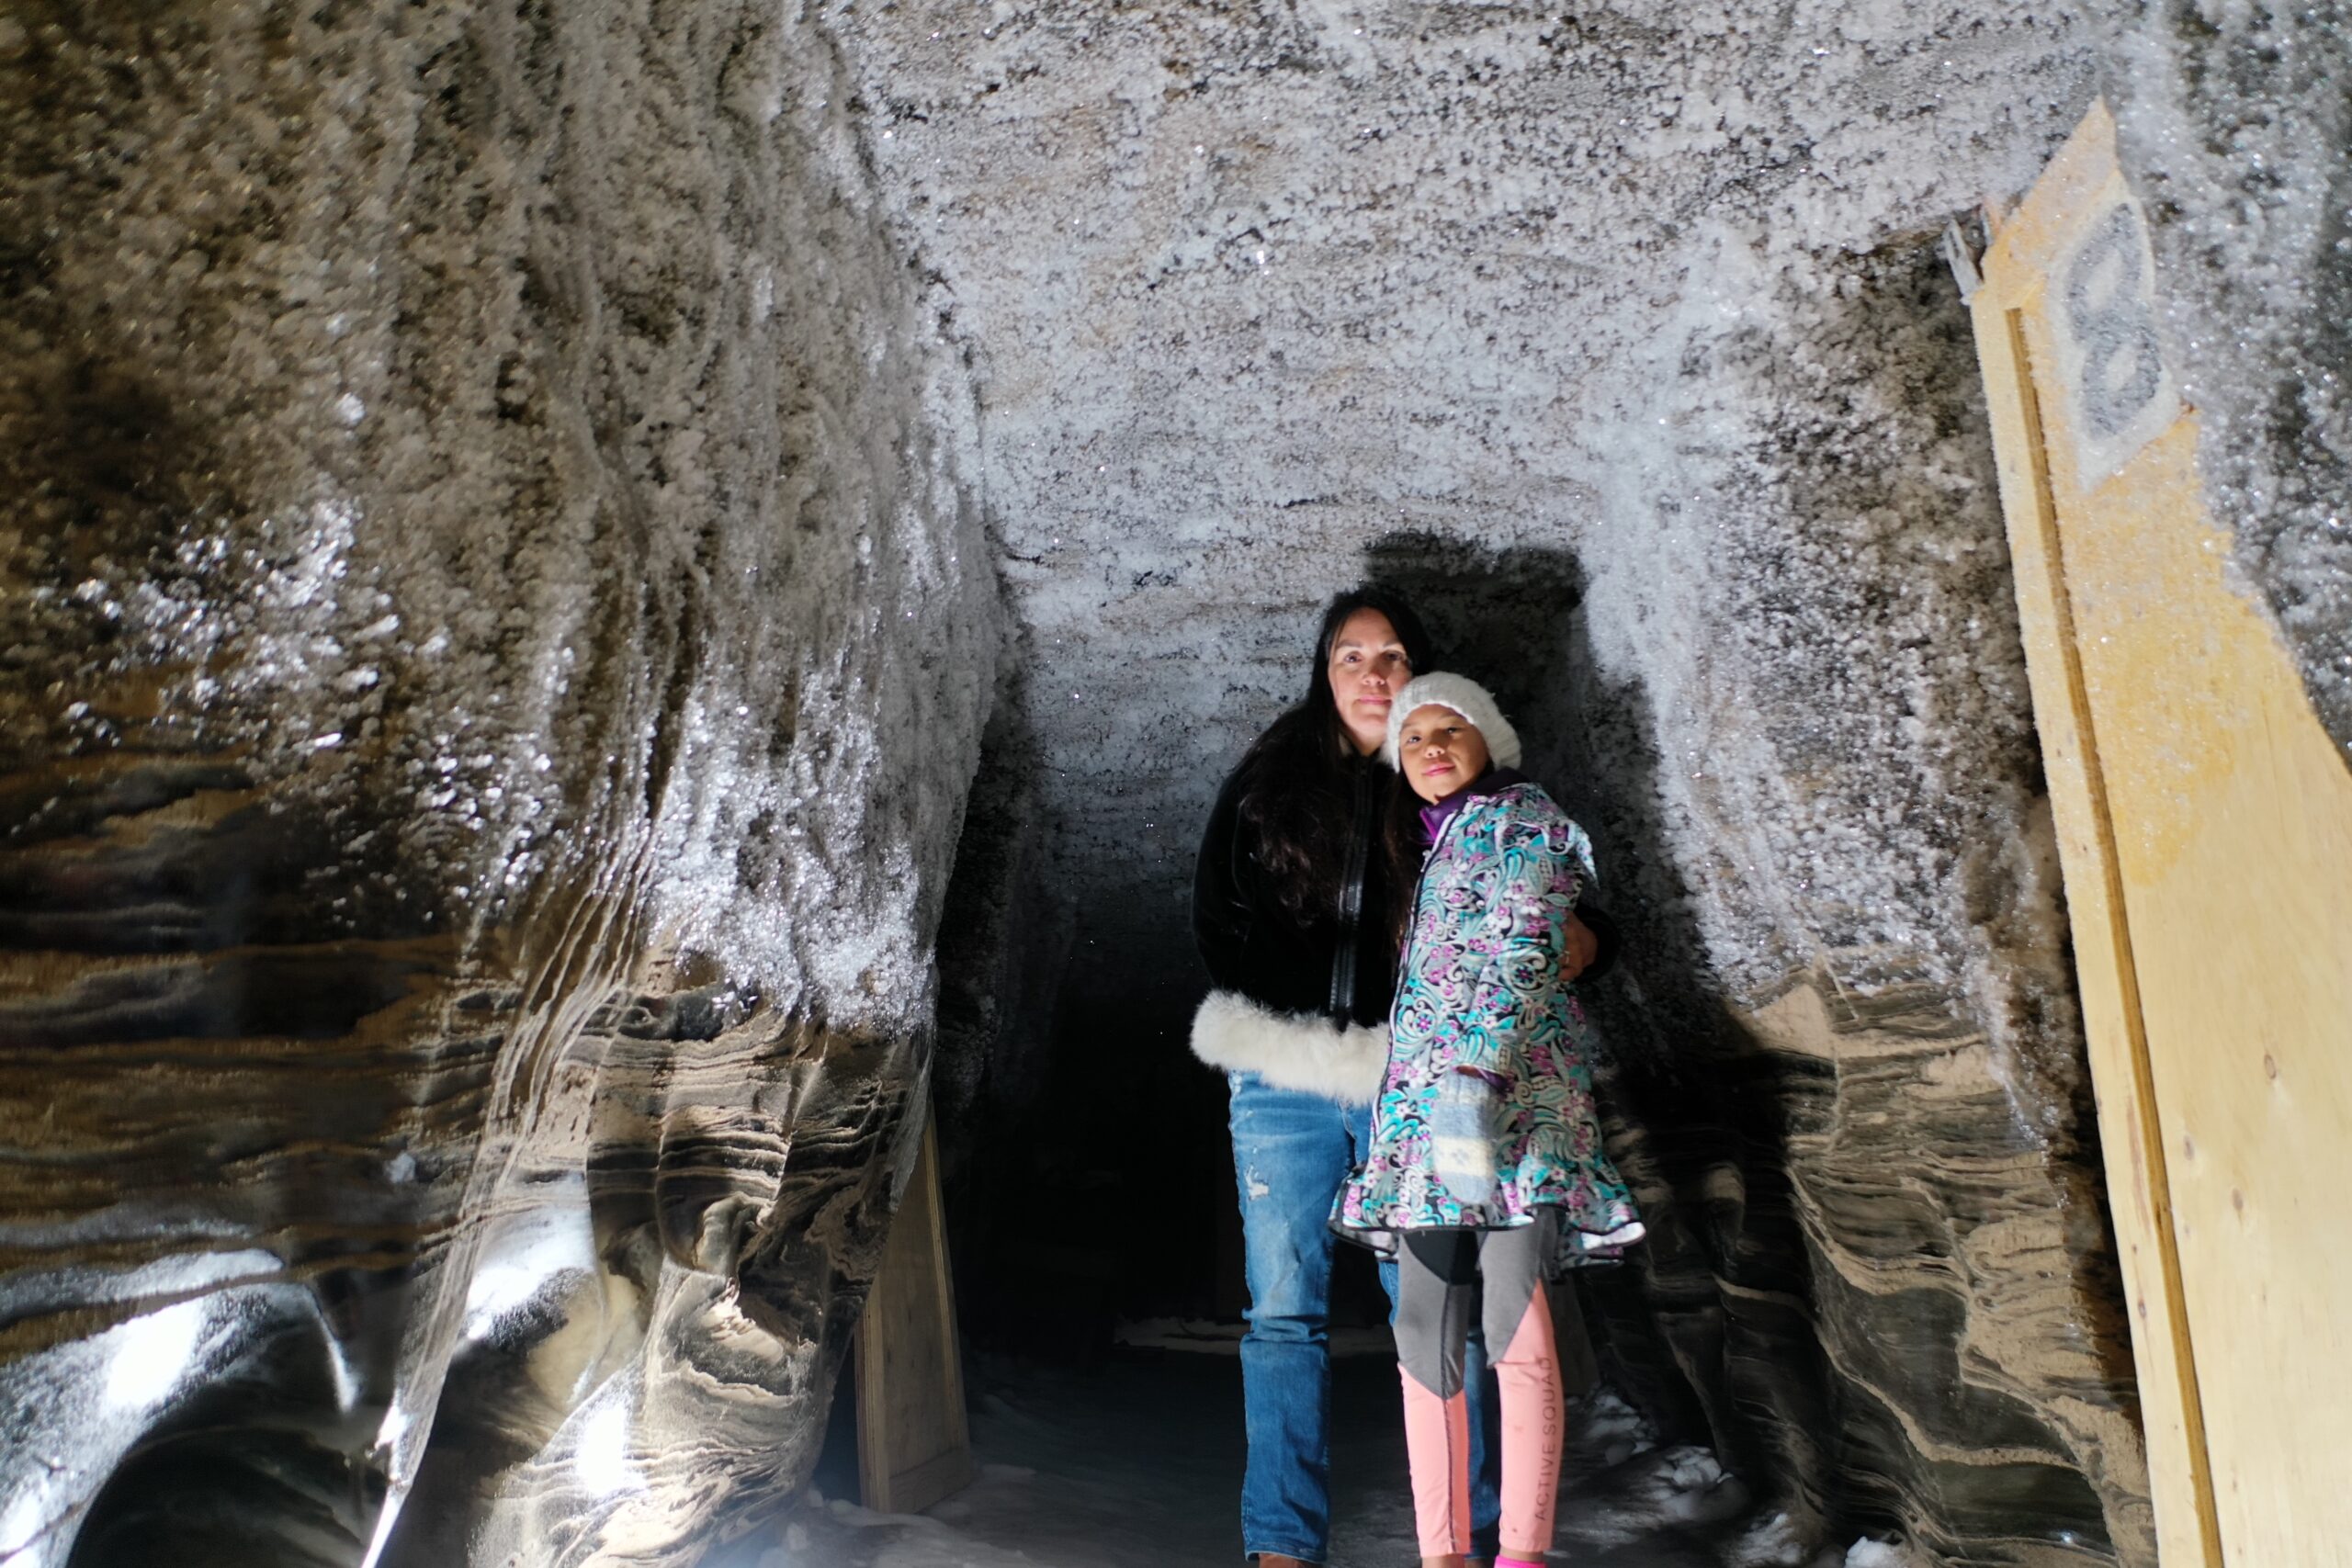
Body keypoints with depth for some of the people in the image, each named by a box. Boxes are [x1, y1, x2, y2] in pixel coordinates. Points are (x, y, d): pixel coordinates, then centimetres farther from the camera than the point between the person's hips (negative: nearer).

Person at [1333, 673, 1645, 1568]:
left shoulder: (1522, 820, 4)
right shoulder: (1425, 843, 24)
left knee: (1512, 1317, -10)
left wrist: (1477, 1074, -21)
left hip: (1513, 1089, -6)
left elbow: (1524, 956, -9)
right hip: (1420, 1104, 6)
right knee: (1425, 1328, 1)